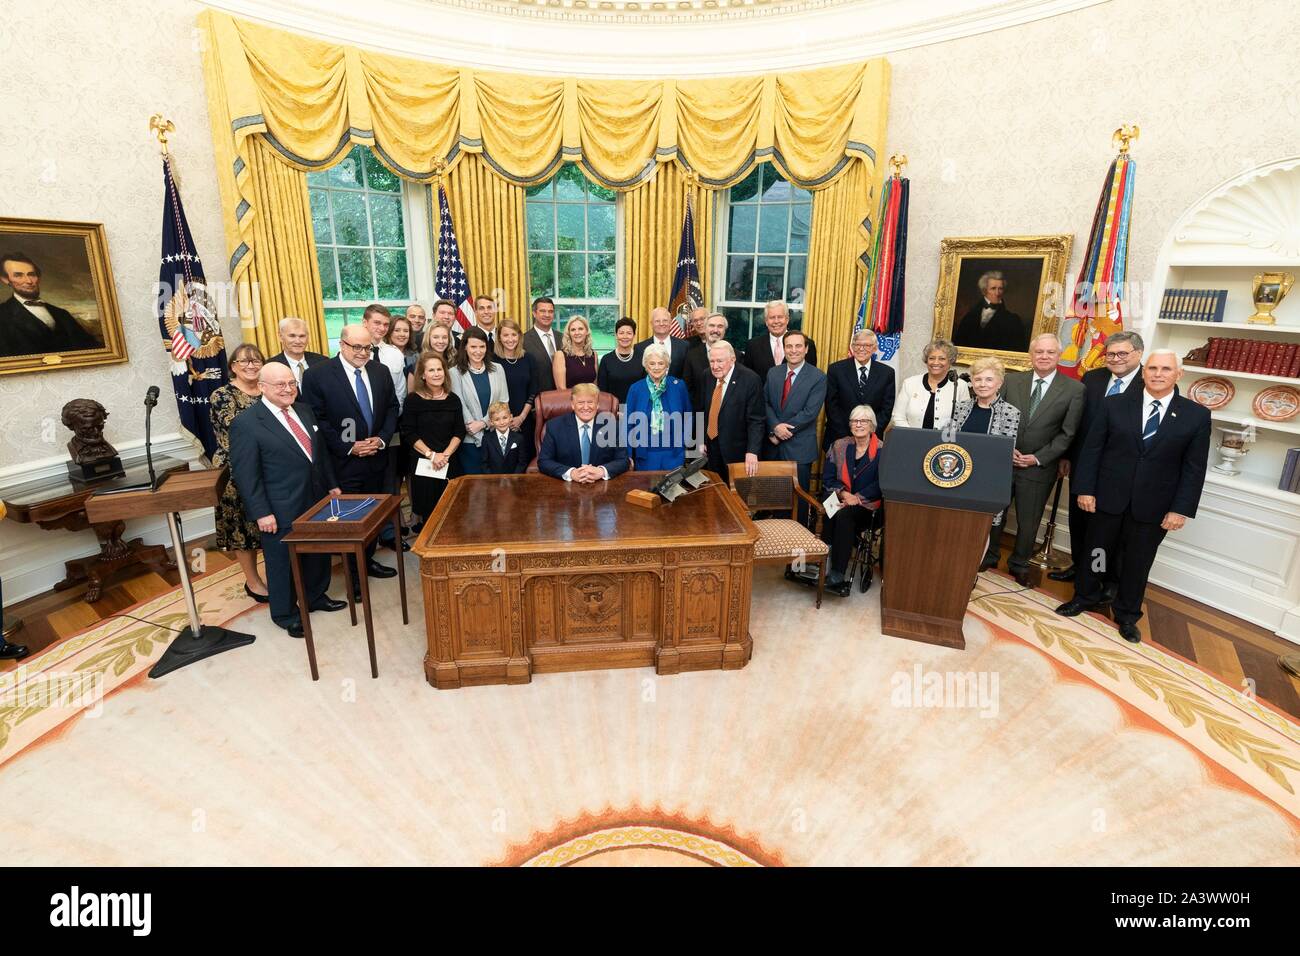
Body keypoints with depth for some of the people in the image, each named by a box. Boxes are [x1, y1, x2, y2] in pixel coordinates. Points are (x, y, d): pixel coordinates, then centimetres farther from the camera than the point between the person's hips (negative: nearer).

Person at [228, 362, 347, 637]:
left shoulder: (305, 410, 6)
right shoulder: (246, 423, -15)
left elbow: (322, 449, 14)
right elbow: (245, 474, -15)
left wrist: (332, 484, 13)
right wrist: (261, 512, -17)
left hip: (317, 500, 7)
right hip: (281, 511, -7)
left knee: (319, 553, 21)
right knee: (283, 561, 11)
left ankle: (316, 596, 43)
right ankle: (285, 613, 30)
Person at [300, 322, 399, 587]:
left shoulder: (381, 371, 4)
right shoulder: (317, 375, -10)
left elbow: (392, 408, 8)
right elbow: (317, 420, -10)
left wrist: (382, 438, -7)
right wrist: (349, 447, -15)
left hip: (377, 458, 4)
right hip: (344, 462, -4)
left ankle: (368, 560, 33)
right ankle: (354, 572, 23)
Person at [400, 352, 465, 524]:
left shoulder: (453, 399, 6)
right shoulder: (413, 400, -3)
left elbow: (459, 432, 3)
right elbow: (409, 434, -6)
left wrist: (445, 454, -11)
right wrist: (431, 454, -14)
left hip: (448, 463, 2)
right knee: (427, 511, 3)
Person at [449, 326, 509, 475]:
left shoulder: (497, 369, 7)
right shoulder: (456, 372, -1)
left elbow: (503, 402, 3)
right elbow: (459, 405, -4)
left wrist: (483, 422, -8)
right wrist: (473, 425, -12)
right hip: (470, 439, -2)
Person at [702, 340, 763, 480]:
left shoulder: (750, 380, -17)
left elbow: (756, 420, -18)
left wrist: (752, 451, -26)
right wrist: (701, 440, 7)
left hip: (737, 451, -5)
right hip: (711, 449, 5)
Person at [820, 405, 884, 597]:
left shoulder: (881, 450, 1)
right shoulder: (839, 446, 11)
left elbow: (881, 484, -5)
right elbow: (827, 478, 8)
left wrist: (857, 498, -15)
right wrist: (843, 493, -10)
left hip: (867, 504, -2)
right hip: (839, 500, 3)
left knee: (844, 515, -34)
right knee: (836, 515, -33)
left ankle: (836, 575, -34)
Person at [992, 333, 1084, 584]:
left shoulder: (1074, 389, -4)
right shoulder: (1012, 380, 1)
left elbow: (1067, 432, -5)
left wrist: (1038, 458, -11)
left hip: (1039, 467, -1)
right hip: (1002, 461, 1)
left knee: (1029, 521, 11)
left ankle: (1019, 564, 31)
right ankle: (989, 556, 31)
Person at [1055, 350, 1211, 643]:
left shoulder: (1197, 415, -2)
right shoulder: (1114, 405, -3)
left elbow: (1194, 468, -2)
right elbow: (1091, 449, -2)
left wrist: (1181, 509, -7)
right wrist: (1085, 489, -7)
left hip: (1153, 507, 0)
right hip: (1107, 498, 0)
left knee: (1138, 563, 13)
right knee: (1095, 552, 14)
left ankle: (1127, 615, 31)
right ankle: (1084, 597, 35)